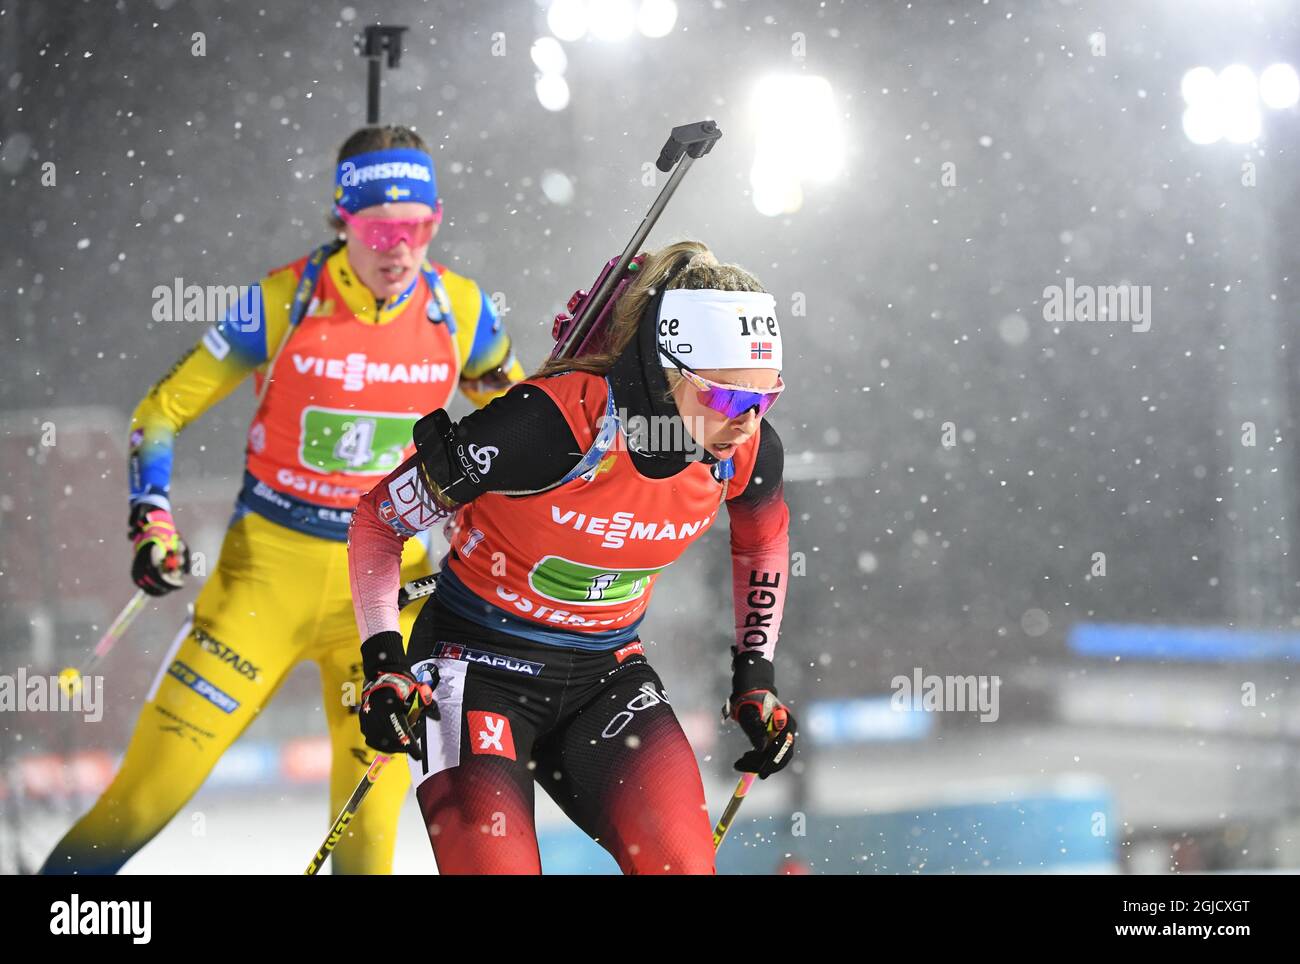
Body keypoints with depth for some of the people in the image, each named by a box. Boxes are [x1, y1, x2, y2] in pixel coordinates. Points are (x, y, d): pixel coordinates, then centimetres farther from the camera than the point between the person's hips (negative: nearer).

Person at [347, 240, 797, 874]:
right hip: (480, 664, -4)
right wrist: (384, 663, -20)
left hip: (606, 673, 4)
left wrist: (755, 679, 11)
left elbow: (763, 538, 15)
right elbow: (378, 520, -13)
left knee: (682, 863, -18)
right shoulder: (548, 425, -27)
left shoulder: (748, 452, -12)